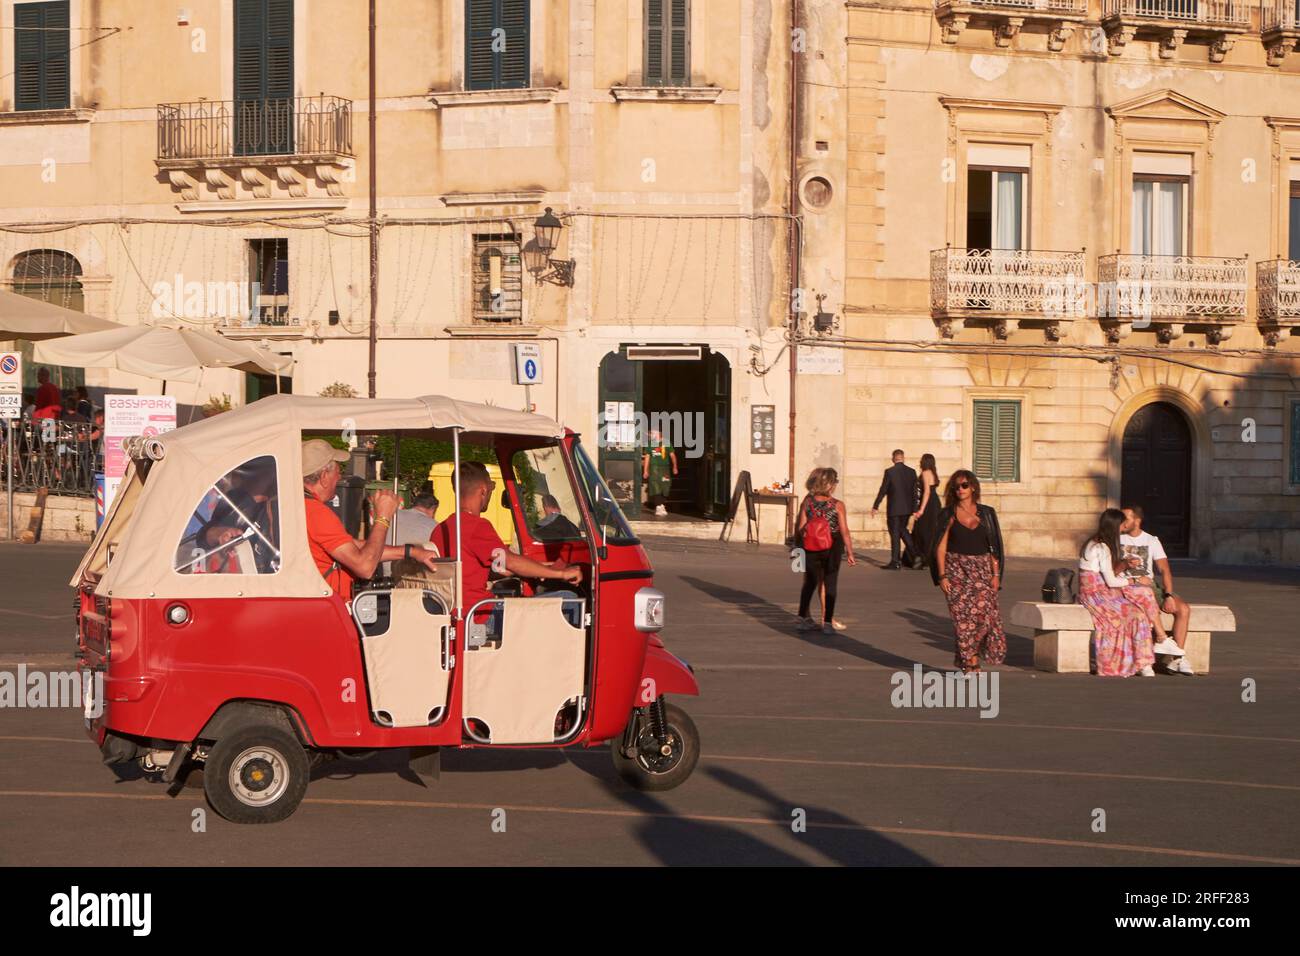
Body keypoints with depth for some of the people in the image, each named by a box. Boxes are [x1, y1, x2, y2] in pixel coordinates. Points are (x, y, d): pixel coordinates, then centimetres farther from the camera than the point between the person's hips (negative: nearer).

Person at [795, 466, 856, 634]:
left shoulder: (807, 501, -6)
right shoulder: (838, 505, -13)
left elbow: (800, 528, -3)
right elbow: (844, 532, -11)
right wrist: (849, 553, -3)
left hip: (811, 548, 3)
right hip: (832, 548, -3)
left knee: (810, 582, 16)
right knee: (829, 584, 7)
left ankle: (804, 617, 19)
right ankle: (827, 622, 7)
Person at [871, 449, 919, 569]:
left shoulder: (889, 471, -11)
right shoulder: (911, 472, 2)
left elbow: (883, 490, -11)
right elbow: (915, 492, 5)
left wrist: (875, 507, -3)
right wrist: (914, 509, 11)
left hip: (894, 509, -5)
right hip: (907, 508, 5)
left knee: (895, 534, 2)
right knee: (903, 530, 20)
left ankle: (895, 562, 4)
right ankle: (914, 556, 9)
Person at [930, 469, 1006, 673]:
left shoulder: (986, 514, 8)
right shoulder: (948, 515, 4)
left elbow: (994, 546, 9)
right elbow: (940, 547, 2)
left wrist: (996, 574, 1)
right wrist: (942, 576, -6)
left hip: (981, 570, 1)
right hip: (956, 569, -1)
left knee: (985, 614, -11)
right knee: (963, 616, -6)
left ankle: (967, 657, 7)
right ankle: (971, 663, 2)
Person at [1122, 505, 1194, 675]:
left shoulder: (1151, 540, 9)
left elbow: (1164, 570, 1)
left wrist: (1168, 595, -13)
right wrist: (1125, 564, -20)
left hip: (1150, 586, 3)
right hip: (1124, 586, -3)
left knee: (1184, 608, -18)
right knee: (1146, 592, -38)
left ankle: (1178, 659, -20)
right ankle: (1162, 639, -31)